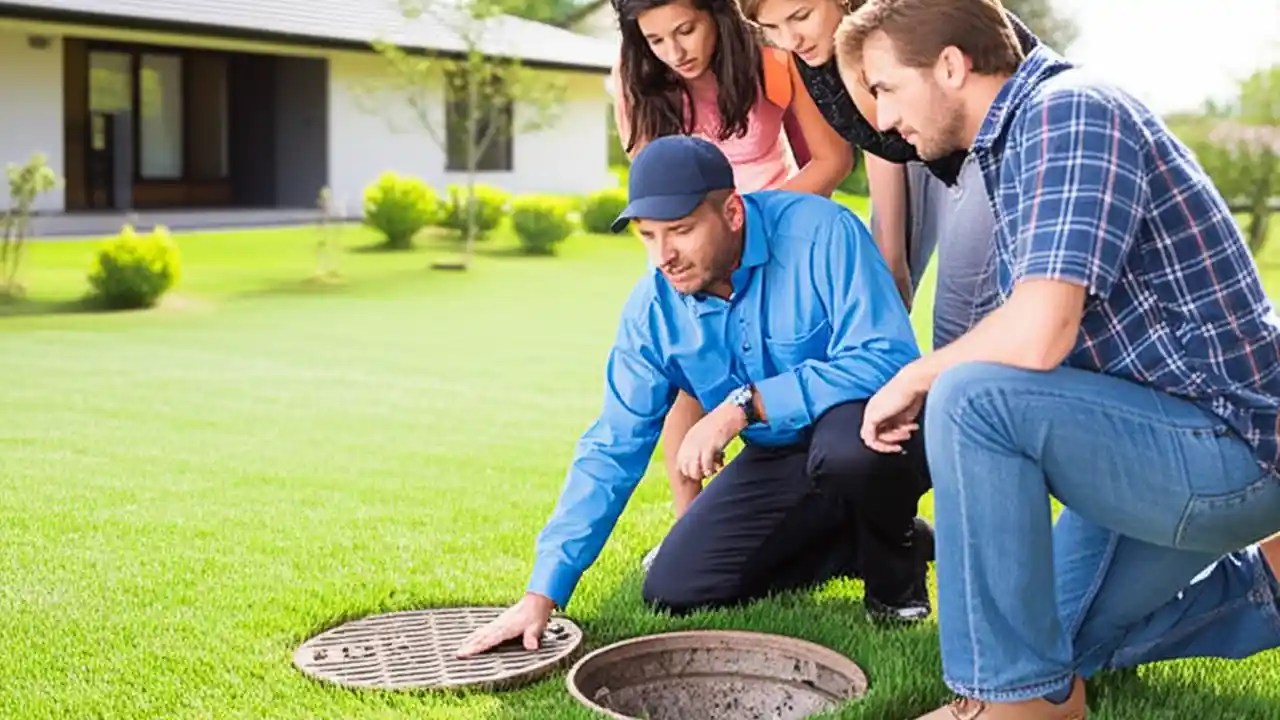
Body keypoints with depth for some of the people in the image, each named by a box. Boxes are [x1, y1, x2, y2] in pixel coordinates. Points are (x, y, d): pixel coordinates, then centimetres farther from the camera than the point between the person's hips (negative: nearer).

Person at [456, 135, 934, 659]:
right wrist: (542, 595, -10)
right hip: (778, 462, 5)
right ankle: (857, 547, 13)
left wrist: (745, 406, -35)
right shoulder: (654, 306, -9)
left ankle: (894, 565, -3)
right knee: (674, 591, -5)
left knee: (849, 447, -39)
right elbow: (611, 450, -5)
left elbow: (886, 358, -33)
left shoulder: (819, 233, -25)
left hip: (870, 436, -5)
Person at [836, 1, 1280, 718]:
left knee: (971, 399, -30)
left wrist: (916, 378, -15)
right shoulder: (1018, 136, 11)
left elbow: (1037, 336, -31)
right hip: (1159, 439, 10)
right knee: (1051, 637, 21)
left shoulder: (1069, 109, -20)